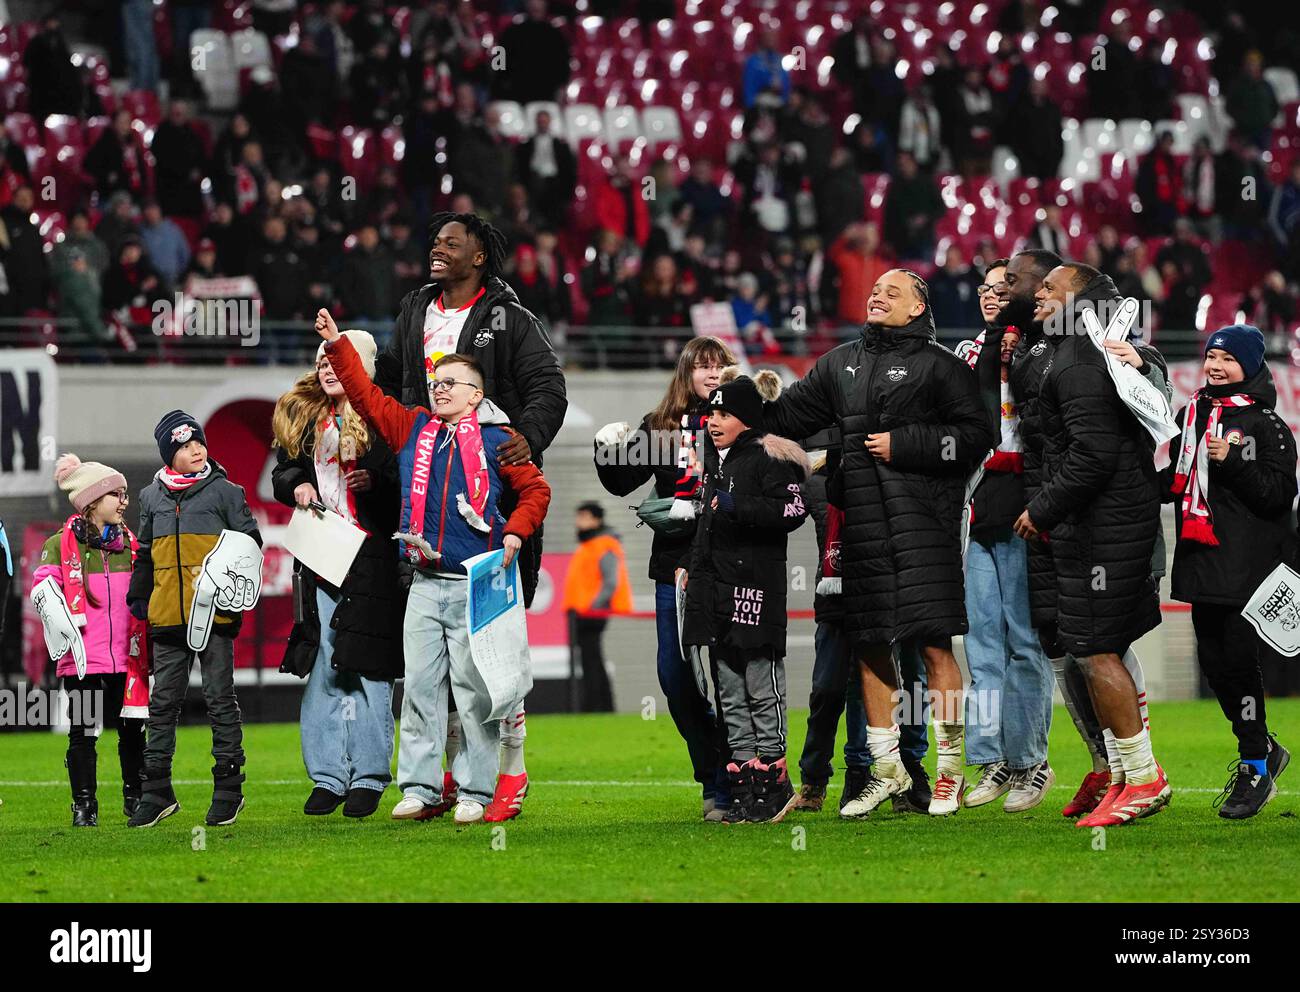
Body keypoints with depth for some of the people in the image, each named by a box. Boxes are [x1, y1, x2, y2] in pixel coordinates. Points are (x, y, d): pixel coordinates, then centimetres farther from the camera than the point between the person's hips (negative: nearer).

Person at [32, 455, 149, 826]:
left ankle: (135, 796, 18)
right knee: (83, 732, 0)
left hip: (126, 654, 4)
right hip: (83, 656, -4)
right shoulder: (61, 544, 0)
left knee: (132, 729, 5)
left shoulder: (130, 544, 13)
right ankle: (84, 805, 6)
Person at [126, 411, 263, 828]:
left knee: (220, 699, 0)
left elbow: (250, 543, 2)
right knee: (164, 703, 5)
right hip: (168, 618, 4)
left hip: (214, 614, -4)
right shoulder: (152, 497, 13)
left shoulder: (224, 491, 1)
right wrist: (138, 599, 15)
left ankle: (228, 787, 6)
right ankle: (157, 791, 8)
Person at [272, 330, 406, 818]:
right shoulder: (301, 418, 14)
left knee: (368, 669, -3)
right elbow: (281, 474, 24)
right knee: (323, 670, 5)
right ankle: (328, 775, 10)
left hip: (373, 558, -5)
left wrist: (376, 480, -18)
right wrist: (296, 486, 3)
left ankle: (369, 777, 3)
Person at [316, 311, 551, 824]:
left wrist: (515, 532, -9)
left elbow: (535, 489, 5)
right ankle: (419, 789, 7)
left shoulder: (496, 439, 1)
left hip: (476, 585, -4)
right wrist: (337, 345, 6)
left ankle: (476, 793, 1)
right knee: (420, 685, 3)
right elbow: (365, 395, 13)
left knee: (474, 689, -2)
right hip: (425, 585, 4)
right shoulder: (412, 429, 12)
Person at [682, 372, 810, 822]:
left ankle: (771, 779, -3)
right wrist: (693, 567, 23)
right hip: (718, 591, 9)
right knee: (729, 691, 8)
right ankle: (743, 781, 11)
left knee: (762, 687, -6)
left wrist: (735, 508, -19)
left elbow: (791, 511, -18)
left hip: (756, 588, -9)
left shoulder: (769, 459, -6)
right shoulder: (719, 465, 22)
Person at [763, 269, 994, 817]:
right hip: (863, 522, 6)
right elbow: (790, 415, 25)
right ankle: (887, 768, 18)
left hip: (923, 519, -5)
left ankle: (949, 767, -3)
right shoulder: (841, 364, 19)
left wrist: (903, 445, -10)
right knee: (869, 647, 7)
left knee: (933, 642, -10)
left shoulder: (939, 366, 2)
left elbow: (976, 434, -4)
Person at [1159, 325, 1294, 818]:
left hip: (1248, 563, -7)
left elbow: (1279, 494, -13)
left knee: (1238, 657, -8)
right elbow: (1177, 479, 25)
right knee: (1212, 658, 8)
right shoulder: (1192, 413, 14)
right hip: (1201, 559, 7)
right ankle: (1264, 749, 27)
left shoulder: (1265, 424, -6)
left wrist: (1231, 460, -20)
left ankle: (1255, 768, 4)